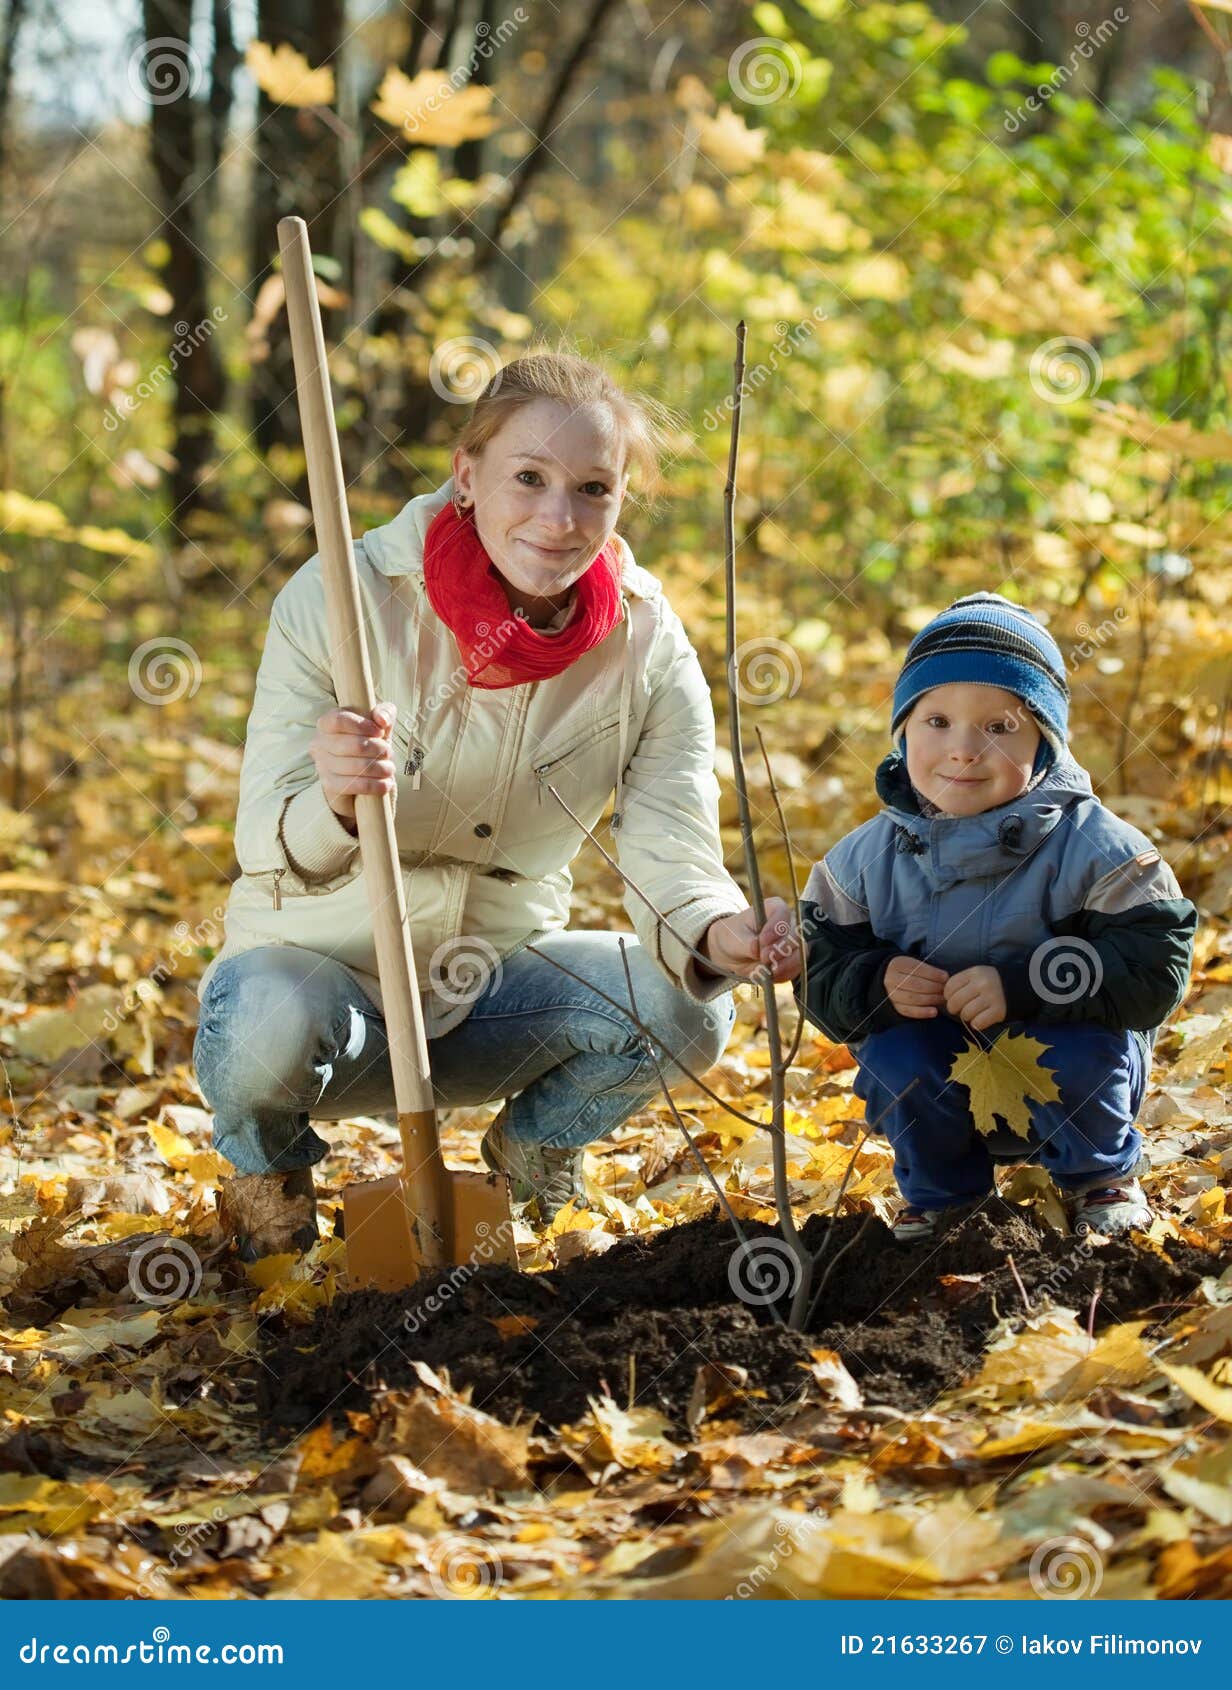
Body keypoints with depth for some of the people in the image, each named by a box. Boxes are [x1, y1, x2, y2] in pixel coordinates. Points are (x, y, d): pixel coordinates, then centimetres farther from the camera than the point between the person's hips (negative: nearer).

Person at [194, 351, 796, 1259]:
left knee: (686, 1007, -24)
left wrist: (721, 935, -42)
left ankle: (533, 1146, 11)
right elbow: (271, 858, -22)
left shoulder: (649, 647, -11)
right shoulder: (339, 599, -21)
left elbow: (675, 861, -17)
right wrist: (332, 805, -47)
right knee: (267, 1023, -37)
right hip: (328, 967, -3)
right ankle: (268, 1164, 3)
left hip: (498, 979, 3)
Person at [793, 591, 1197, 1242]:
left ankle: (1102, 1174, 4)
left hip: (1064, 1079, -2)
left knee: (1077, 1055, -32)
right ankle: (939, 1190, 5)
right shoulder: (867, 858, -6)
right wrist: (876, 984, -27)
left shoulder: (1092, 847, -17)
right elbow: (821, 969, -2)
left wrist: (1021, 986, -32)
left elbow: (1155, 966, -22)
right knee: (895, 1056, -27)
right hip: (940, 1087, 2)